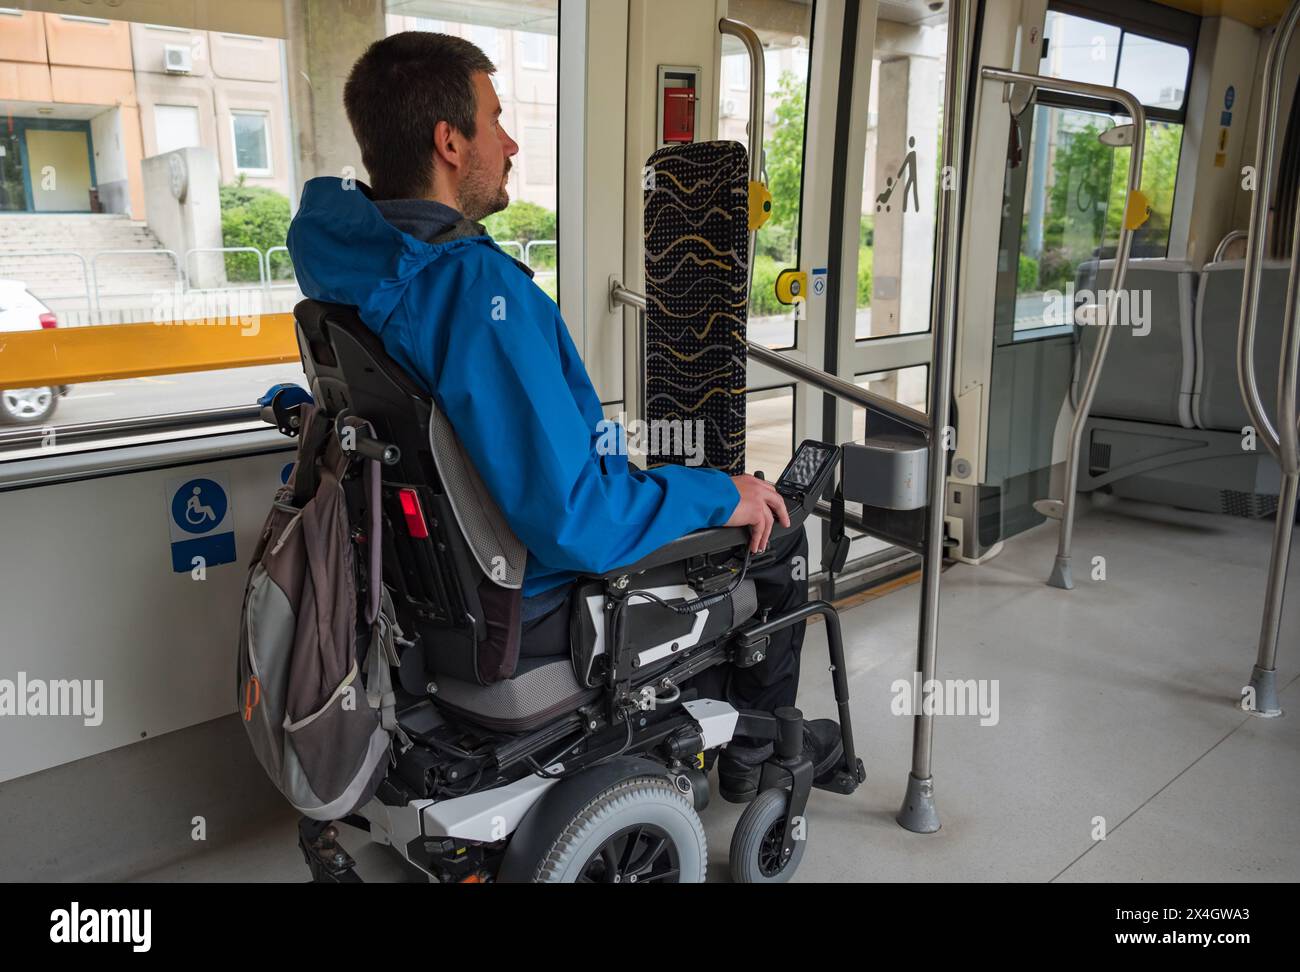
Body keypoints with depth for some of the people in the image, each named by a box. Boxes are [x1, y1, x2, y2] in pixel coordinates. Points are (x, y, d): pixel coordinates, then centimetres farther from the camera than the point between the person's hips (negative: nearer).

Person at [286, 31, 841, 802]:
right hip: (535, 601, -9)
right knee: (775, 531, 8)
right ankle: (756, 751, 29)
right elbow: (572, 524, -34)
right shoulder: (479, 288, -32)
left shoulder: (349, 261, -2)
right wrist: (717, 495, -18)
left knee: (683, 481, 29)